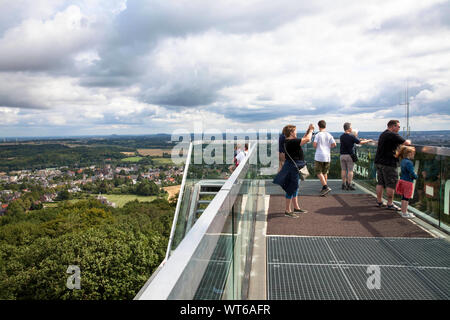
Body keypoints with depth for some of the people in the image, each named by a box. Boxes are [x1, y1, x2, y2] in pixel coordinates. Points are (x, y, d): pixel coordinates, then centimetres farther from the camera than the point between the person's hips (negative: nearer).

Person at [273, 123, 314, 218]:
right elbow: (307, 139, -21)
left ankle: (296, 207, 30)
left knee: (295, 187, 18)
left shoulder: (290, 141, 10)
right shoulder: (292, 142, -21)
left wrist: (308, 130, 18)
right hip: (293, 167, -11)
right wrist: (311, 131, -4)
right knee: (292, 188, -4)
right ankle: (287, 210, 3)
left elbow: (303, 139, 25)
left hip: (294, 166, 11)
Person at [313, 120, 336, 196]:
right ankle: (324, 188, 20)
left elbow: (314, 145, -15)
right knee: (325, 172, 16)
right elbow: (334, 144, -1)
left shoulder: (318, 135, -8)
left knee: (319, 172, 0)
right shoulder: (329, 135, 5)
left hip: (319, 156, -5)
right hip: (327, 156, 5)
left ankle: (326, 187, -15)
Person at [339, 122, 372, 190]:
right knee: (350, 170, 1)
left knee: (343, 170, 7)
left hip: (342, 155, 5)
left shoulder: (341, 136, 5)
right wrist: (368, 141, 12)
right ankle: (349, 185, 2)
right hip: (350, 155, -5)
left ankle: (344, 184, 8)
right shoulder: (352, 136, -10)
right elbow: (360, 142, -4)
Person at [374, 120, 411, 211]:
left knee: (380, 183, 13)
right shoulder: (393, 135, -14)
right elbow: (406, 143, -14)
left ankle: (379, 201, 20)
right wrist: (408, 141, 9)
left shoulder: (383, 134, 16)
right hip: (388, 163, -9)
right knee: (391, 184, -2)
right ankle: (390, 204, 3)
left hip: (379, 161, 9)